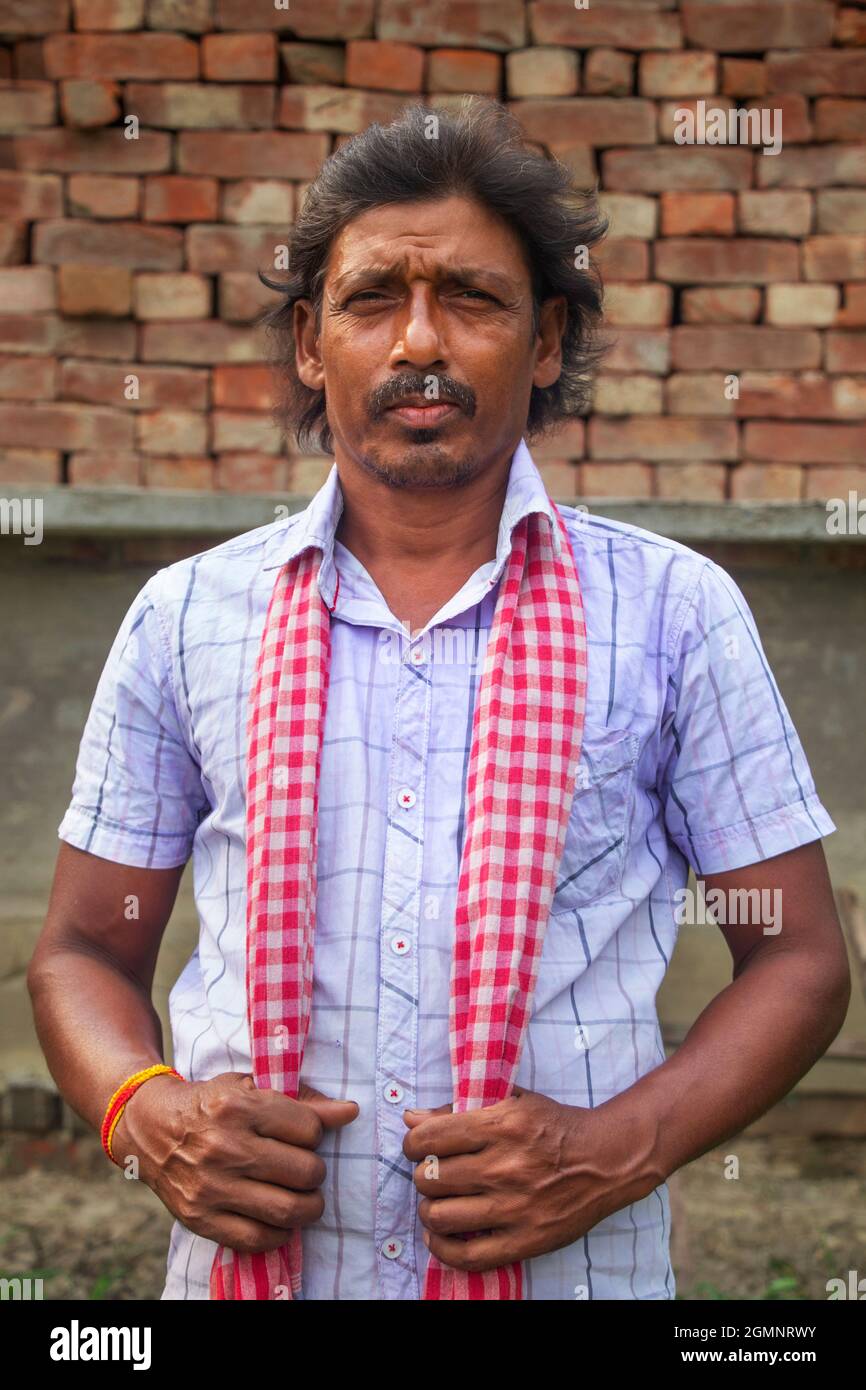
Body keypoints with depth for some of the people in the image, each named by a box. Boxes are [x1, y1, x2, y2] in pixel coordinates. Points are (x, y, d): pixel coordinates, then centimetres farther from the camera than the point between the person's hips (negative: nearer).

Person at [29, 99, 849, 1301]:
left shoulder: (676, 611, -2)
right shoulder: (185, 616, 1)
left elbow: (797, 957, 0)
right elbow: (84, 950, 7)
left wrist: (624, 1147, -15)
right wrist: (144, 1109, -13)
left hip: (573, 1267, -1)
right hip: (254, 1258, 1)